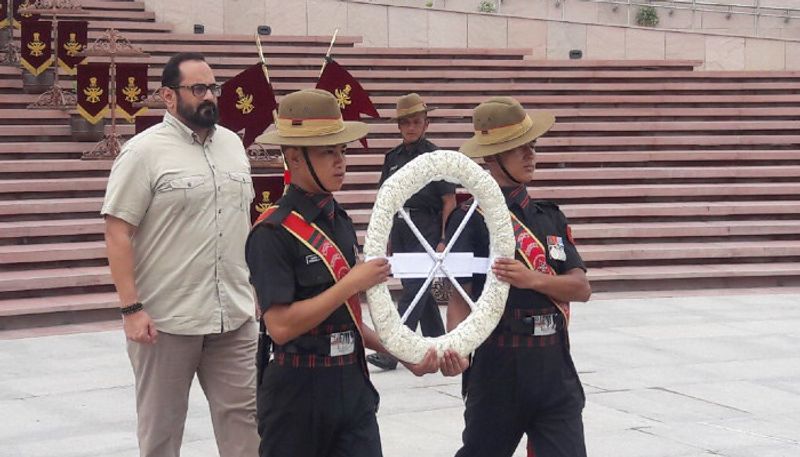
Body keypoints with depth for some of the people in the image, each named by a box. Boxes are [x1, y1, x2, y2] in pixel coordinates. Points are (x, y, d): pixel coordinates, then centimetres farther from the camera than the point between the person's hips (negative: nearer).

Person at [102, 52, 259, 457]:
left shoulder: (232, 144, 10)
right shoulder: (145, 150, -10)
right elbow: (117, 232, -12)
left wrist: (254, 285, 15)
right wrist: (131, 308, -18)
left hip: (234, 315, 5)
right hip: (165, 318, -5)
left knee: (243, 414, 5)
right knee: (161, 422, 7)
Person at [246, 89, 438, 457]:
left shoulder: (340, 221, 10)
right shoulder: (273, 232, -14)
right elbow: (280, 325, -22)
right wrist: (352, 284, -18)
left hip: (353, 385, 6)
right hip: (297, 391, -6)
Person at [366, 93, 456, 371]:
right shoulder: (393, 158, 10)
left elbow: (449, 202, -6)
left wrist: (443, 240, -12)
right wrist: (384, 237, 12)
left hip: (426, 230, -7)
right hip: (399, 230, 7)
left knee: (413, 289, -10)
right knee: (419, 289, 13)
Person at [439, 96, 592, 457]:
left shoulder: (550, 217, 10)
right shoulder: (471, 219, -6)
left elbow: (581, 288, 1)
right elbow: (459, 297, -12)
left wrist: (532, 279, -18)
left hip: (555, 369, 4)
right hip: (497, 372, -4)